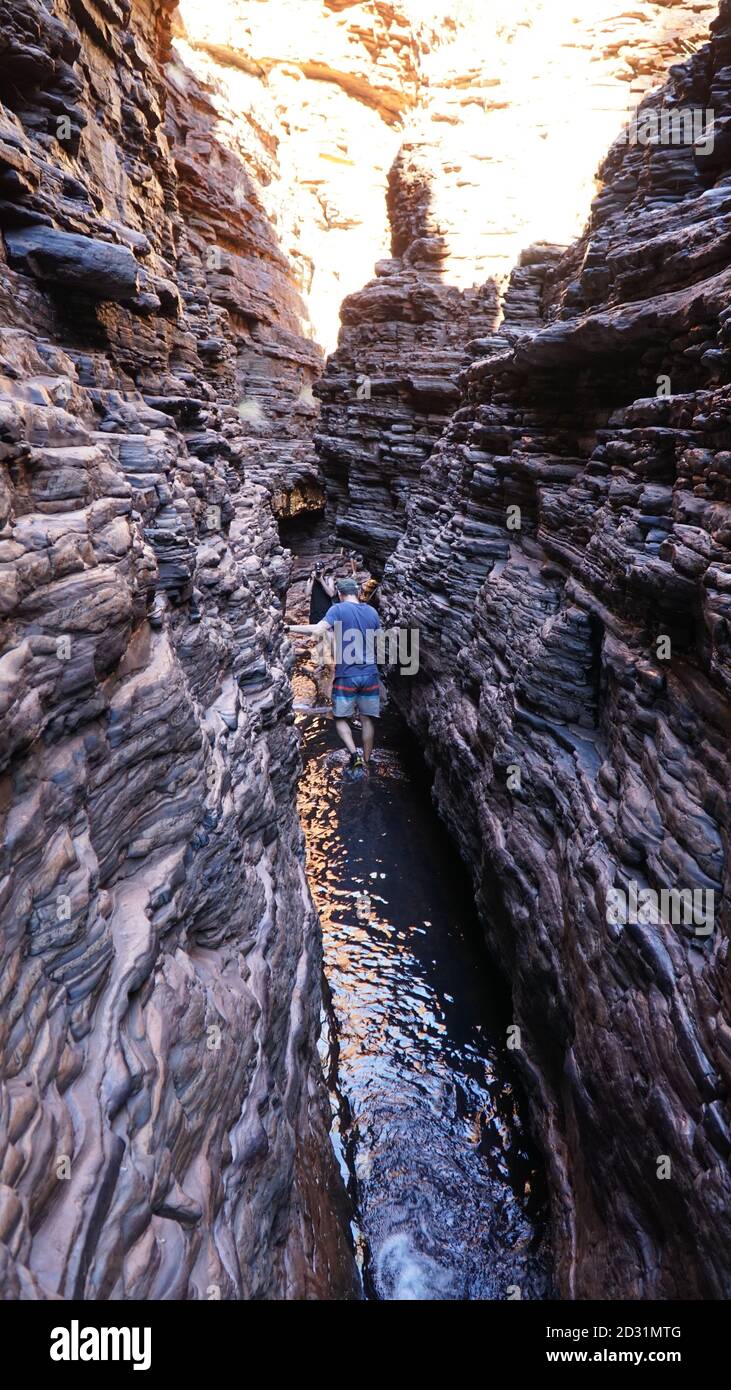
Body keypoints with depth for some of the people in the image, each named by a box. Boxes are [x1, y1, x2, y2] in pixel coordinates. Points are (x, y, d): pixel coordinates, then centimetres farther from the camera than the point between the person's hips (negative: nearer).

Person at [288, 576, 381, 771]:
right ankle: (366, 762, 16)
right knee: (367, 719, 10)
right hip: (370, 674, 4)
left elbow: (317, 630, -22)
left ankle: (354, 753, -9)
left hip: (346, 675, -4)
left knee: (341, 718, 9)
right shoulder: (372, 611, 9)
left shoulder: (338, 609, -7)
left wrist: (289, 627, -16)